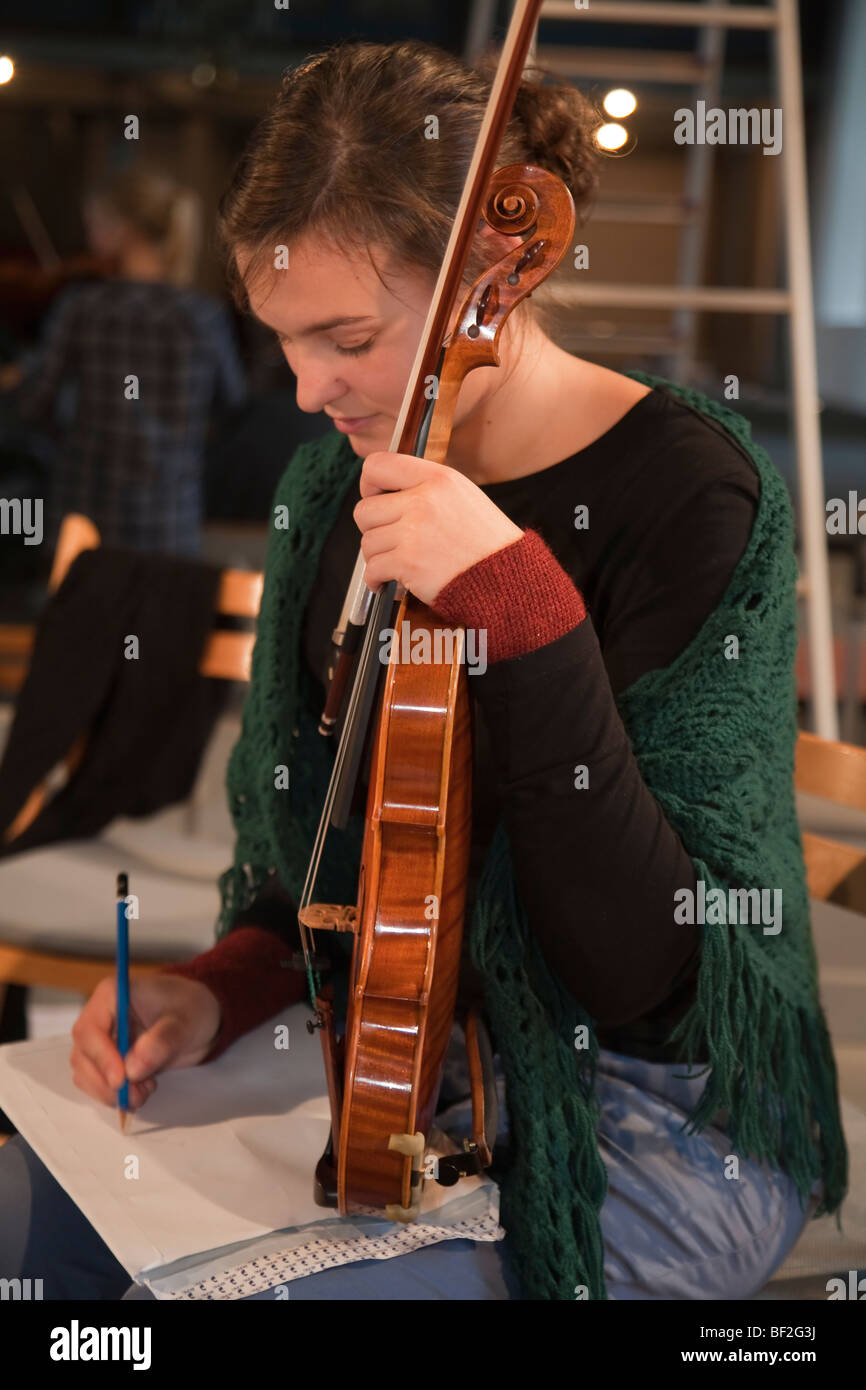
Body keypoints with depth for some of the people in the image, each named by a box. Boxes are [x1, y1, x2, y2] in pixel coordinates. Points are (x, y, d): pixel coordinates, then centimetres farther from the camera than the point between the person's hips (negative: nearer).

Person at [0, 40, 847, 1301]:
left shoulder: (688, 492, -20)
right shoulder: (338, 482, 1)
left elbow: (644, 977, -25)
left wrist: (523, 612, -32)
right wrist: (225, 985, -6)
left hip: (649, 1116, -6)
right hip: (409, 1055, 6)